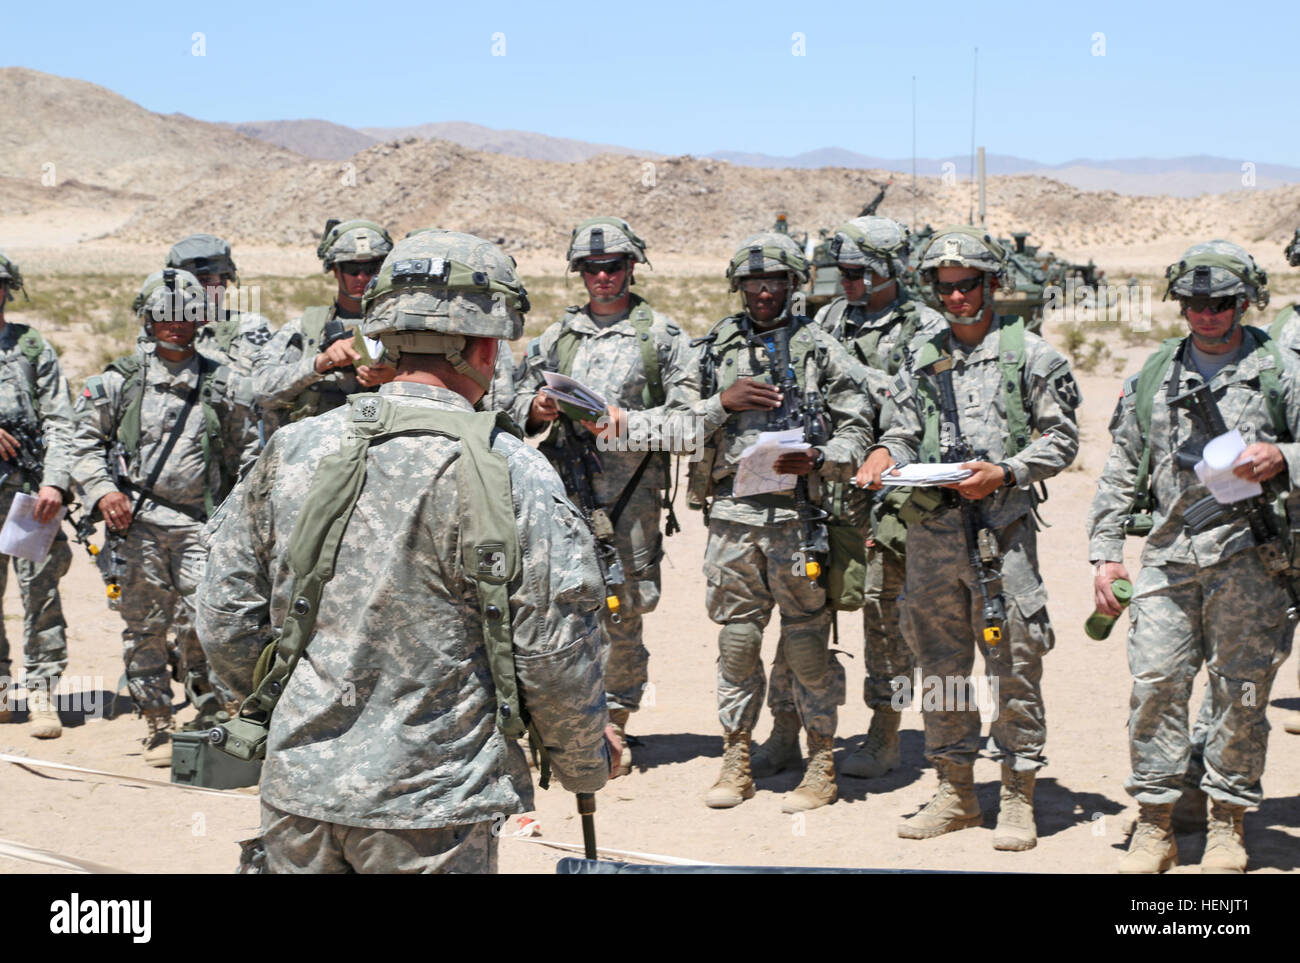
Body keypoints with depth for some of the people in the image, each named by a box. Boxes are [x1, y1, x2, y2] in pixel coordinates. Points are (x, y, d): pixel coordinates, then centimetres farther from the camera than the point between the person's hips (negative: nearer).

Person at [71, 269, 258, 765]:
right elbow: (85, 440, 10)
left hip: (200, 521, 0)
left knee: (201, 622, -8)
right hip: (137, 520, 0)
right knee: (145, 623, 2)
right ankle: (158, 728, 12)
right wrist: (103, 491, -4)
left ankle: (212, 722, 6)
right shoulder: (120, 380, 7)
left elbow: (245, 451, 15)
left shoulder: (222, 384, 9)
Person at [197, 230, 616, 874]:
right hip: (428, 809, -4)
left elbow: (226, 623, 7)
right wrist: (587, 762, 7)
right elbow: (556, 653, -12)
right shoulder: (510, 474, -13)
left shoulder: (289, 451, 1)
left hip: (296, 795, 4)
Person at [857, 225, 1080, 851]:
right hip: (932, 530, 5)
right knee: (940, 665, 9)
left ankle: (1018, 800, 6)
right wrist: (885, 455, -6)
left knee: (1013, 666, -3)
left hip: (1001, 527, -4)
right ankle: (956, 793, 20)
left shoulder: (1029, 354, 3)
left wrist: (1005, 473, -14)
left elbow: (1060, 440, 0)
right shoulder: (923, 362, 15)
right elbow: (904, 435, 17)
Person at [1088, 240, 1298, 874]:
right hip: (1169, 554, 2)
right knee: (1155, 681, -4)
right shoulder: (1153, 376, 14)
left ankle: (1226, 823, 14)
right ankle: (1155, 825, 5)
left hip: (1249, 554, -2)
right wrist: (1106, 552, 9)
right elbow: (1120, 471, 16)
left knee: (1240, 690, 1)